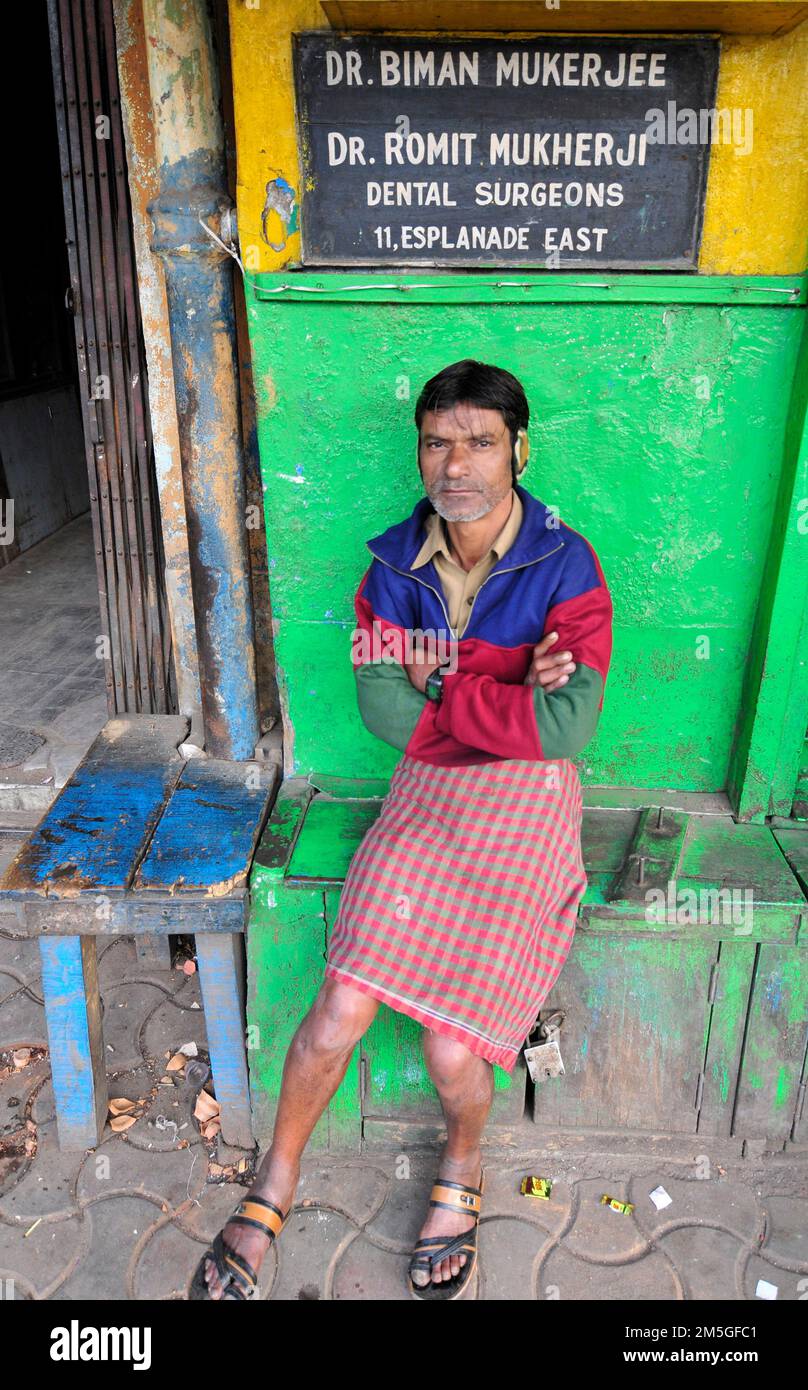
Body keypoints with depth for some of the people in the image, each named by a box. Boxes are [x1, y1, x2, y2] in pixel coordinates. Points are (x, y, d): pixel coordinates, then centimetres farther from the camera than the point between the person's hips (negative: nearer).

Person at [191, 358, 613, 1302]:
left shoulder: (564, 566, -10)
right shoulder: (394, 561, 1)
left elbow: (566, 728, -19)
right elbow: (381, 708, -7)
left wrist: (433, 691, -12)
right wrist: (504, 697, -14)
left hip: (525, 808, -2)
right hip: (426, 795, 3)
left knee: (452, 1054, -9)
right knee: (342, 1007, -10)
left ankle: (462, 1169, 28)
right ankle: (272, 1191, 18)